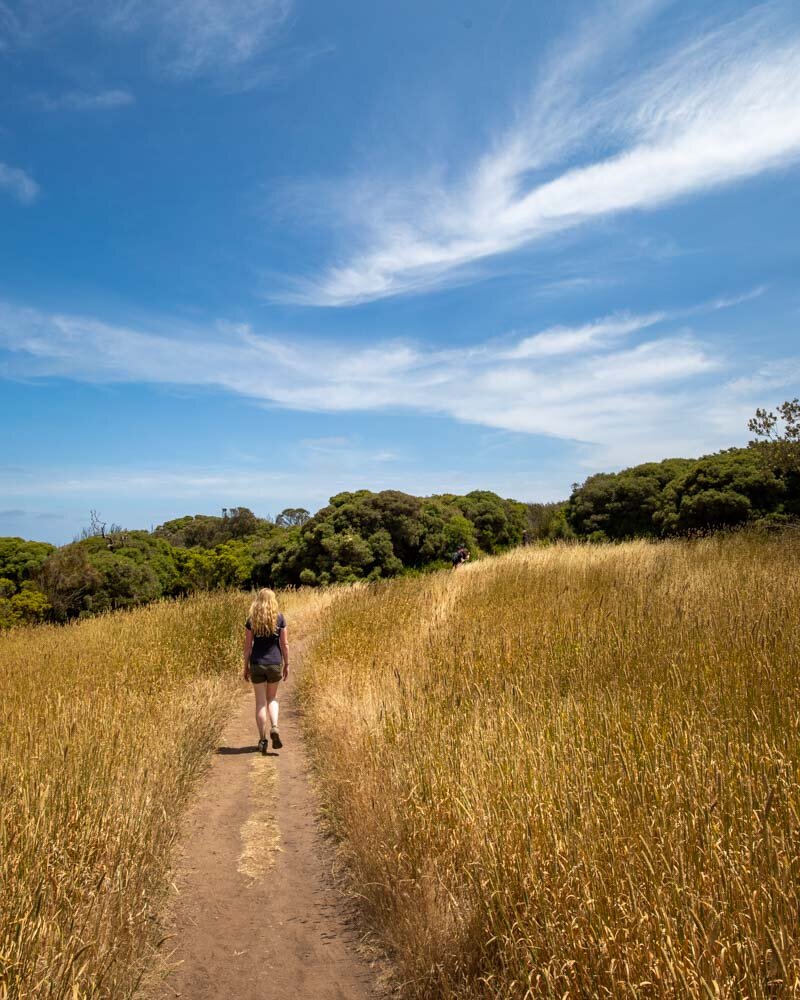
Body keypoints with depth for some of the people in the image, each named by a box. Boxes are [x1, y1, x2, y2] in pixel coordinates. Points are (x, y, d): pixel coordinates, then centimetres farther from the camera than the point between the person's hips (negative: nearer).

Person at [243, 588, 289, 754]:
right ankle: (274, 727, -6)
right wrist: (286, 665, 8)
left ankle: (263, 739, 9)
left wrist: (246, 666, 8)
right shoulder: (279, 618, -2)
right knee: (272, 699, 17)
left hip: (257, 664, 0)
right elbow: (284, 644, -1)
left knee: (260, 702, 8)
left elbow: (248, 645, -1)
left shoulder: (251, 620, -2)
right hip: (275, 663, 0)